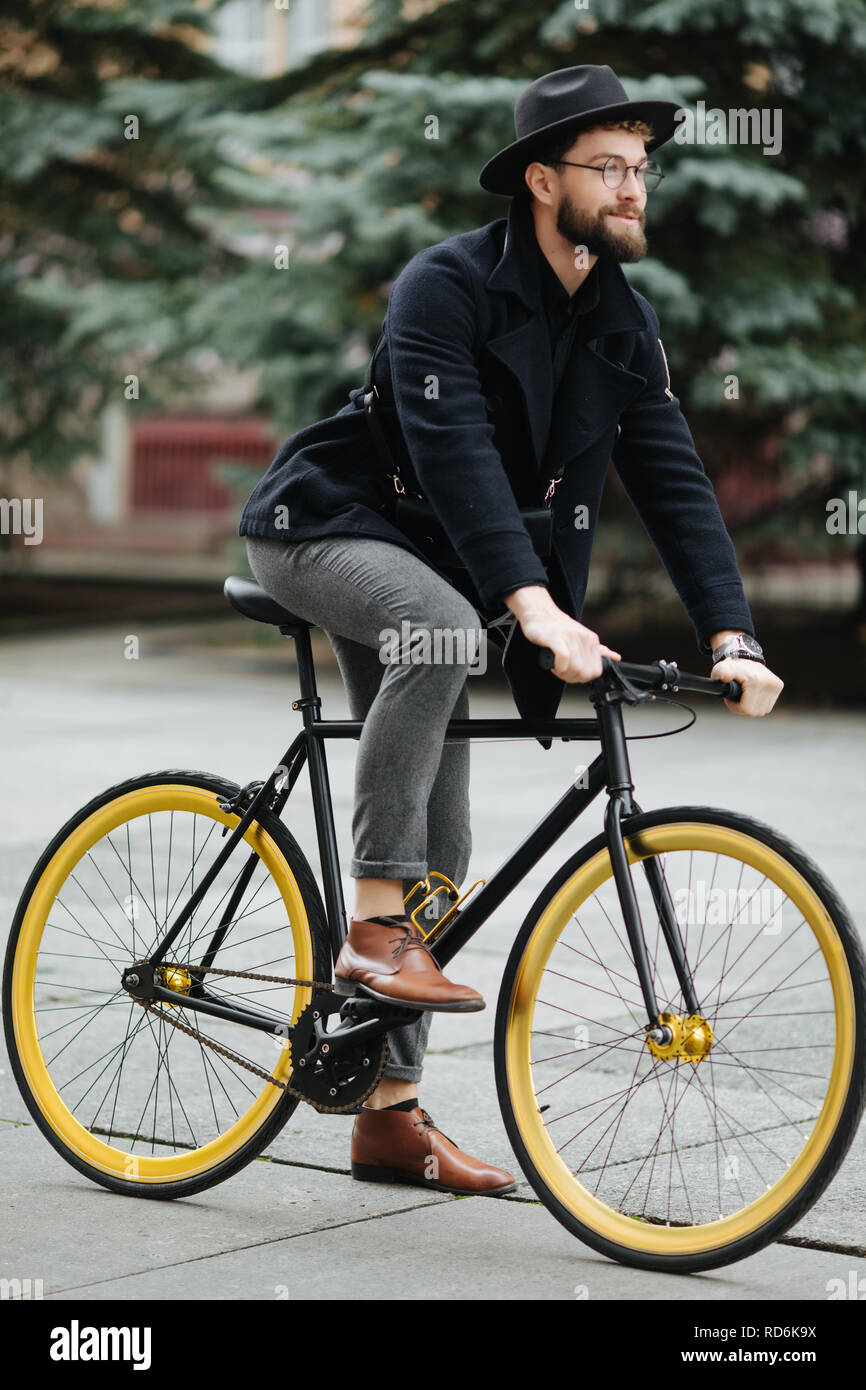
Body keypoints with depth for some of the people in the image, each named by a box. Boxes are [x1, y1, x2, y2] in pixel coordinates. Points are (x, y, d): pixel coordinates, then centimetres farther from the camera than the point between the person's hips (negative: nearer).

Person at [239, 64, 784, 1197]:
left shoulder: (623, 324, -2)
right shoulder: (446, 286, -22)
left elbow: (673, 479, -7)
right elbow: (456, 454, -34)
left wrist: (730, 636, -19)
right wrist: (537, 605, -46)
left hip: (422, 570, 7)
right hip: (323, 528, -7)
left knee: (442, 847, 3)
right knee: (443, 628, -39)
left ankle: (391, 1114, 11)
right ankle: (372, 930, -32)